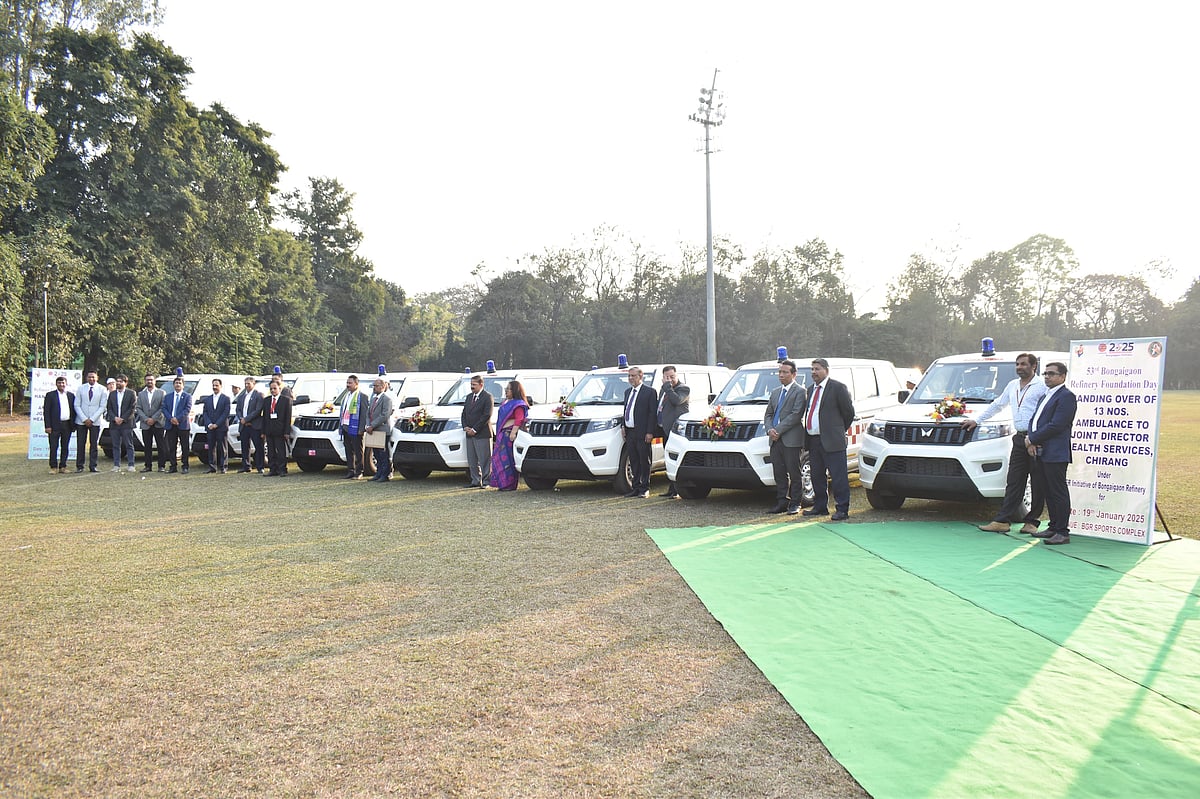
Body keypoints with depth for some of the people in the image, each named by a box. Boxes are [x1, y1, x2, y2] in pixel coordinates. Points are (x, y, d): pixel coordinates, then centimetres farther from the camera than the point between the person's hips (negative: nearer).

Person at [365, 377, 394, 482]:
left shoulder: (387, 398, -11)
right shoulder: (373, 397, 16)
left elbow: (384, 415, -18)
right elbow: (368, 412, 17)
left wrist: (372, 426, -17)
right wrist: (368, 425, 1)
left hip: (383, 431, -8)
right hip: (373, 431, 8)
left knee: (385, 455, -2)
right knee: (377, 455, 13)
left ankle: (386, 475, 3)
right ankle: (378, 474, 21)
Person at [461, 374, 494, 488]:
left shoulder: (488, 397, -7)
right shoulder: (469, 397, 17)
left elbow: (487, 415, -14)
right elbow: (464, 413, 19)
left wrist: (474, 429, -15)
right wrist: (465, 427, 0)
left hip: (482, 434, -8)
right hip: (470, 434, 8)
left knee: (484, 460, -4)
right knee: (472, 460, 10)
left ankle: (485, 481, 1)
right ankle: (475, 481, 17)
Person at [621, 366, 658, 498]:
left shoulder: (649, 392, -6)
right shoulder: (628, 392, 17)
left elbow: (653, 413, -10)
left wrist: (650, 432, -16)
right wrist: (623, 426, 10)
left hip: (642, 433, -7)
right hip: (629, 433, 7)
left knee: (644, 461, 1)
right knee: (634, 462, 11)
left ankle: (644, 489, 8)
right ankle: (636, 487, 19)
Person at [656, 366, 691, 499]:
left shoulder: (683, 389, -5)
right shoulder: (665, 389, 21)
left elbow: (677, 400, -25)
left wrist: (667, 385, -18)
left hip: (675, 429, -9)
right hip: (665, 429, 9)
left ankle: (676, 490, -9)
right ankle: (671, 489, 19)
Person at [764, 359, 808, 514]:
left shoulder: (800, 391, -3)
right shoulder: (775, 392, 20)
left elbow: (796, 415, -13)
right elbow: (768, 414, 18)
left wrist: (778, 430, -15)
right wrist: (770, 429, -3)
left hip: (791, 440, -7)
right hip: (775, 440, 7)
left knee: (794, 474, 1)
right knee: (779, 473, 9)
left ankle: (794, 504, 8)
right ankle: (782, 502, 17)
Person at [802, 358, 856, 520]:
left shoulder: (838, 387, -6)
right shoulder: (811, 389, 16)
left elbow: (849, 412, -3)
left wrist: (840, 430, 5)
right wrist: (807, 438, 13)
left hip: (832, 441, -8)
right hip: (813, 440, 8)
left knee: (838, 477, -4)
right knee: (816, 476, 14)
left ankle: (842, 510, 0)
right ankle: (820, 507, 24)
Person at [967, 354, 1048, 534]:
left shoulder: (1042, 386, -5)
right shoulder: (1013, 385, 19)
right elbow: (997, 405, 30)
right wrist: (976, 420, 27)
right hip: (1019, 438, 7)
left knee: (1037, 484, 2)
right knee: (1014, 482, 4)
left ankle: (1032, 522, 9)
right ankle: (1002, 520, 1)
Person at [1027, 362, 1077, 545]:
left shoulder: (1066, 396, -9)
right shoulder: (1046, 396, 21)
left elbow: (1056, 426, -17)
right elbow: (1034, 420, 18)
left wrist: (1032, 439, -10)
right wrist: (1030, 442, 0)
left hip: (1055, 454, -9)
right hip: (1040, 453, 9)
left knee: (1058, 492, -5)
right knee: (1048, 492, 14)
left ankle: (1063, 532, -2)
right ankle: (1053, 527, 22)